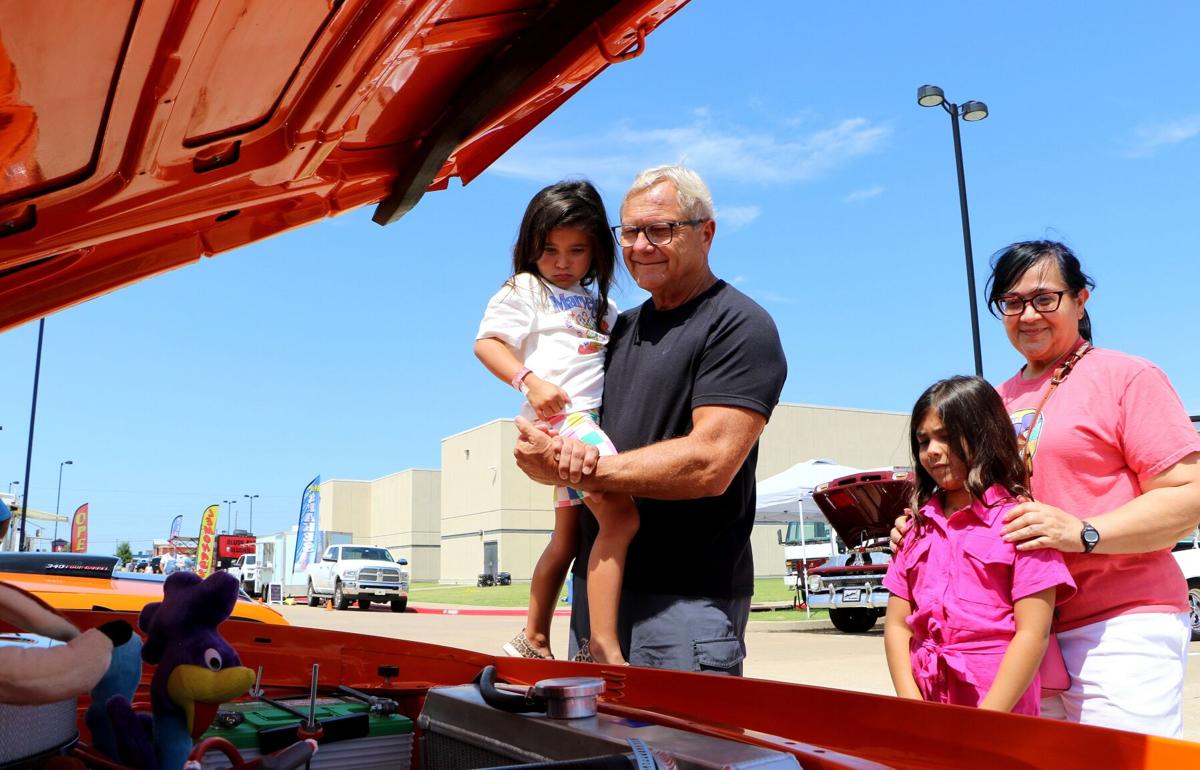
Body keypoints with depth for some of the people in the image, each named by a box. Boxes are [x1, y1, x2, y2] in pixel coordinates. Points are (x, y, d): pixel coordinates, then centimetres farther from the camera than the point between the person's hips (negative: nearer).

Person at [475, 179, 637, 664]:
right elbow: (486, 343, -7)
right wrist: (530, 382, -21)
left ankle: (533, 641, 29)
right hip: (560, 414, -9)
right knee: (621, 516, -23)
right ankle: (603, 648, -25)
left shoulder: (600, 305, 24)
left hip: (591, 418, 9)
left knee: (568, 535, 16)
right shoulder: (524, 290, 3)